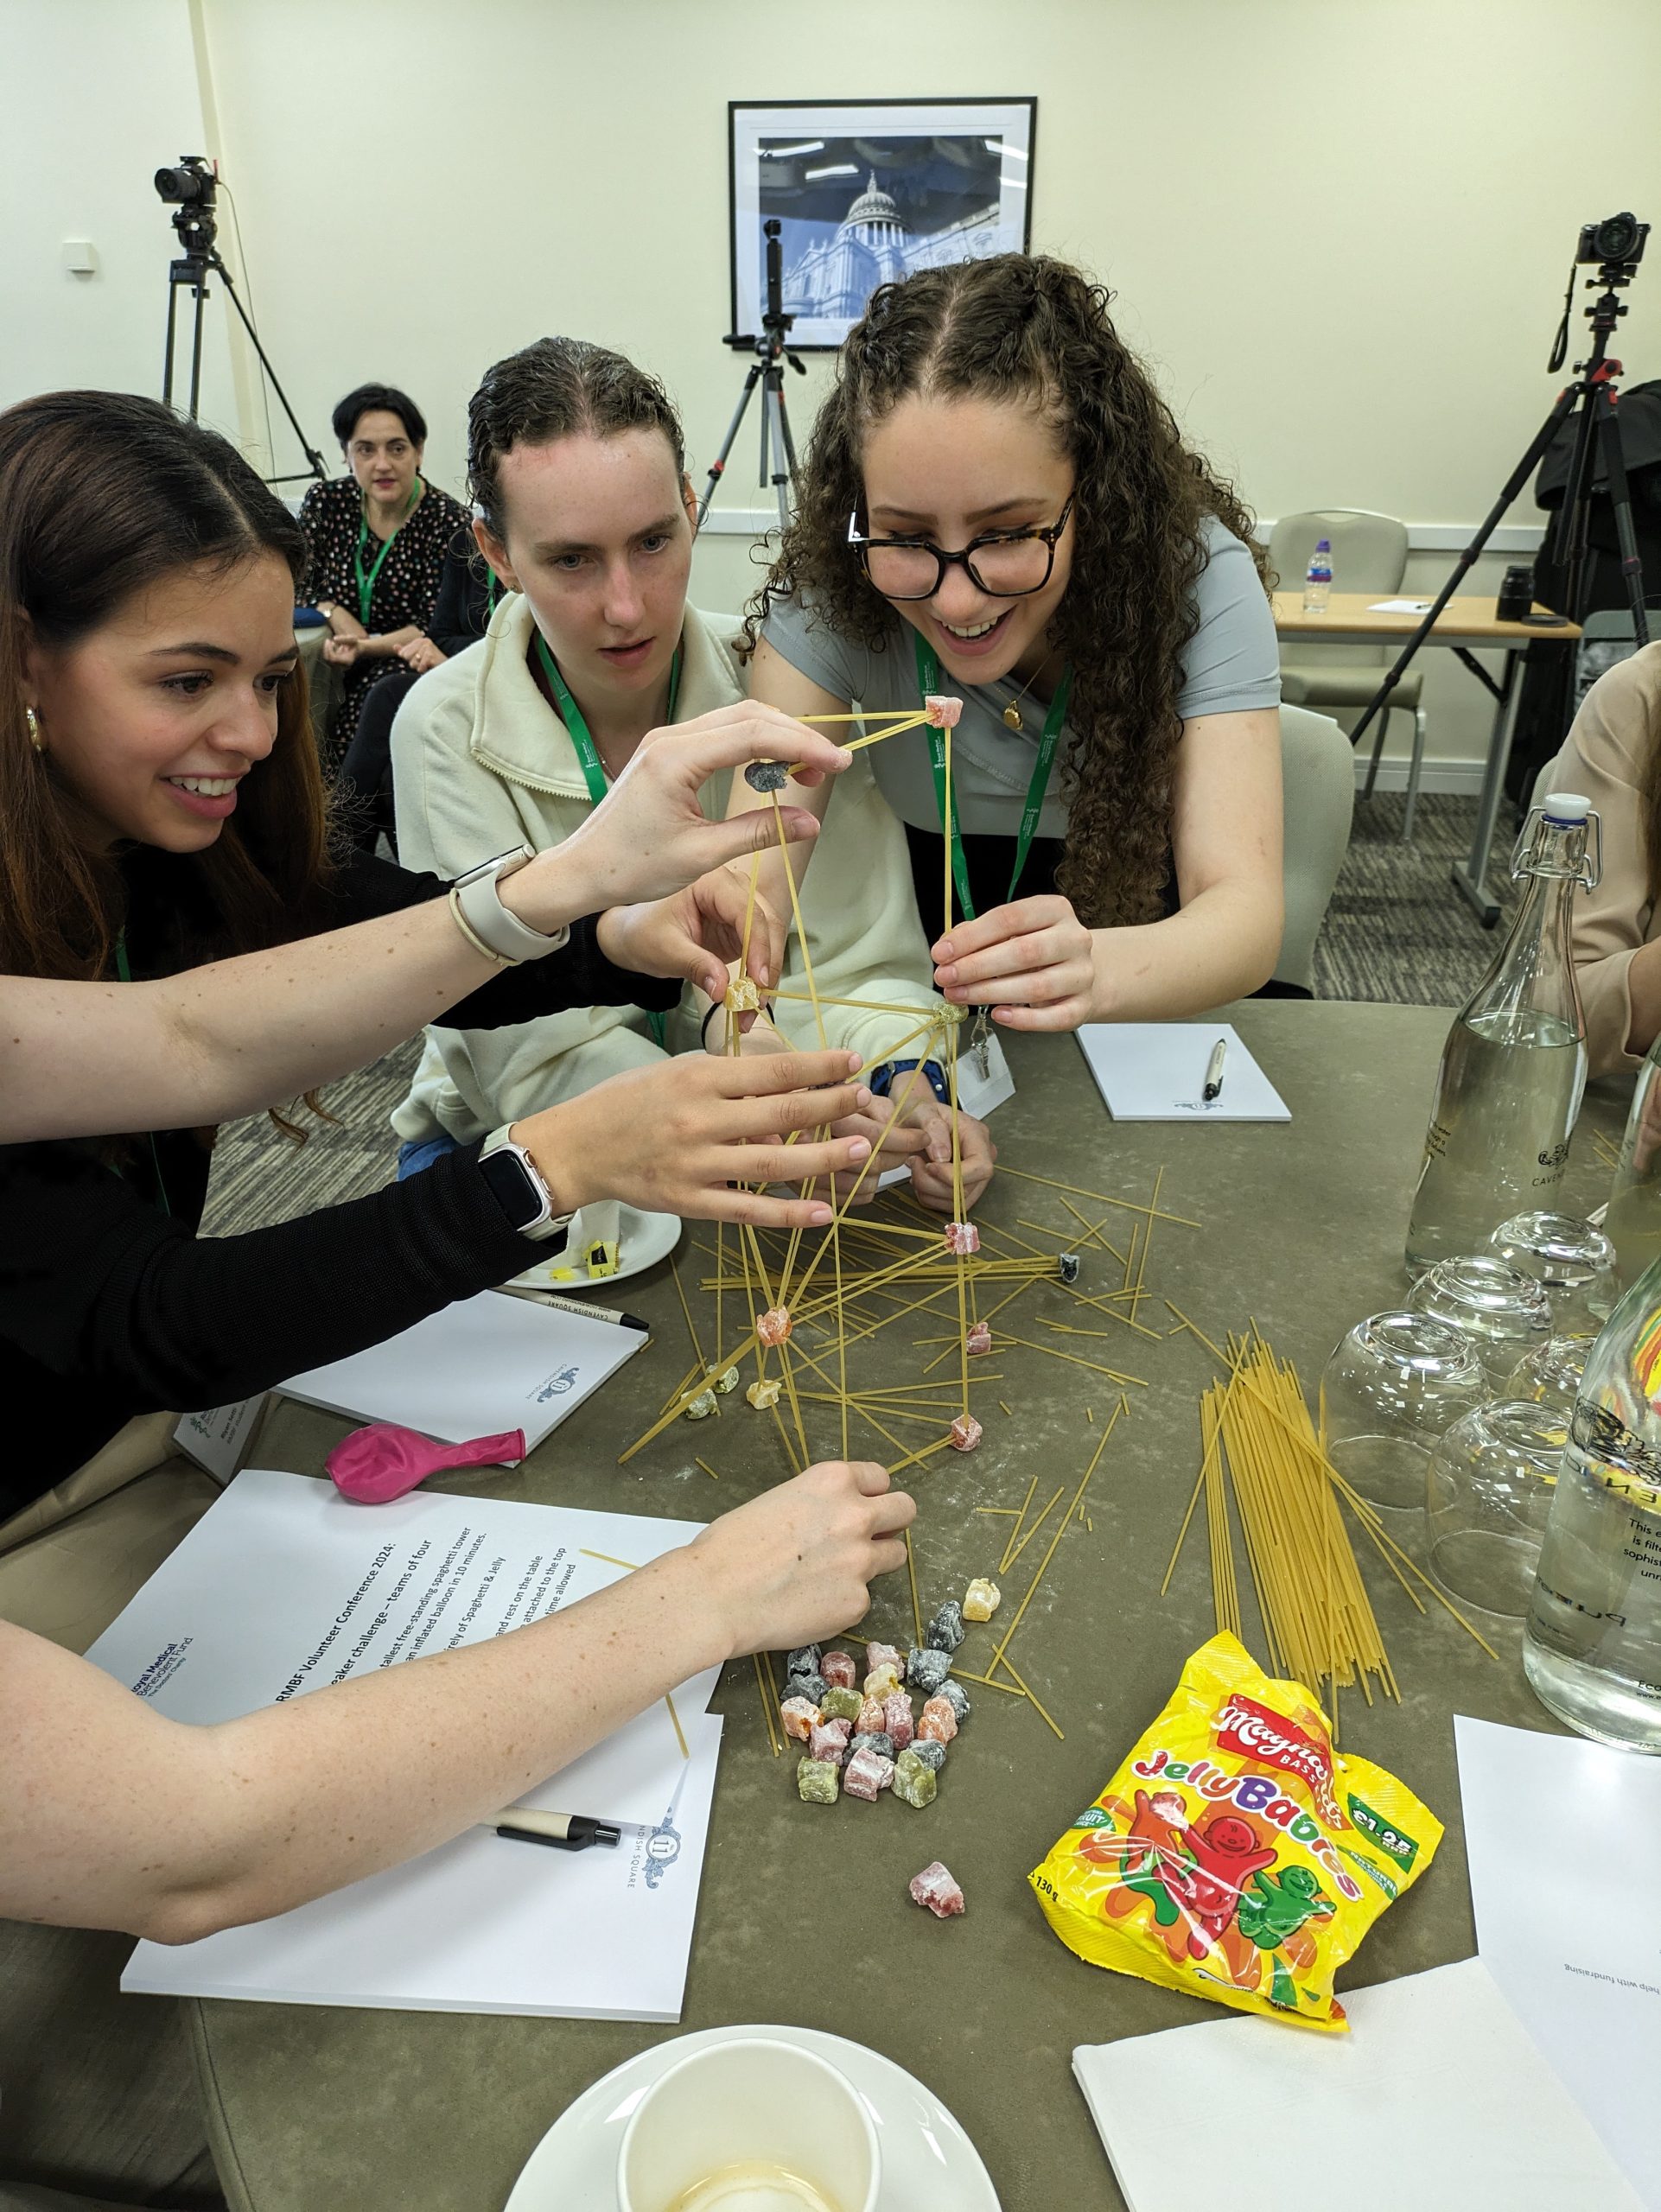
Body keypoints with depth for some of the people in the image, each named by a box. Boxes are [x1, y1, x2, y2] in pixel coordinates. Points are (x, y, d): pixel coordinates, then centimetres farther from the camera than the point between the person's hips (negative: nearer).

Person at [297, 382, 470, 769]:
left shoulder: (447, 521, -9)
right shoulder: (325, 502, 3)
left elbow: (433, 628, -10)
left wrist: (367, 646, -24)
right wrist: (334, 614, -14)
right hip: (330, 665, 4)